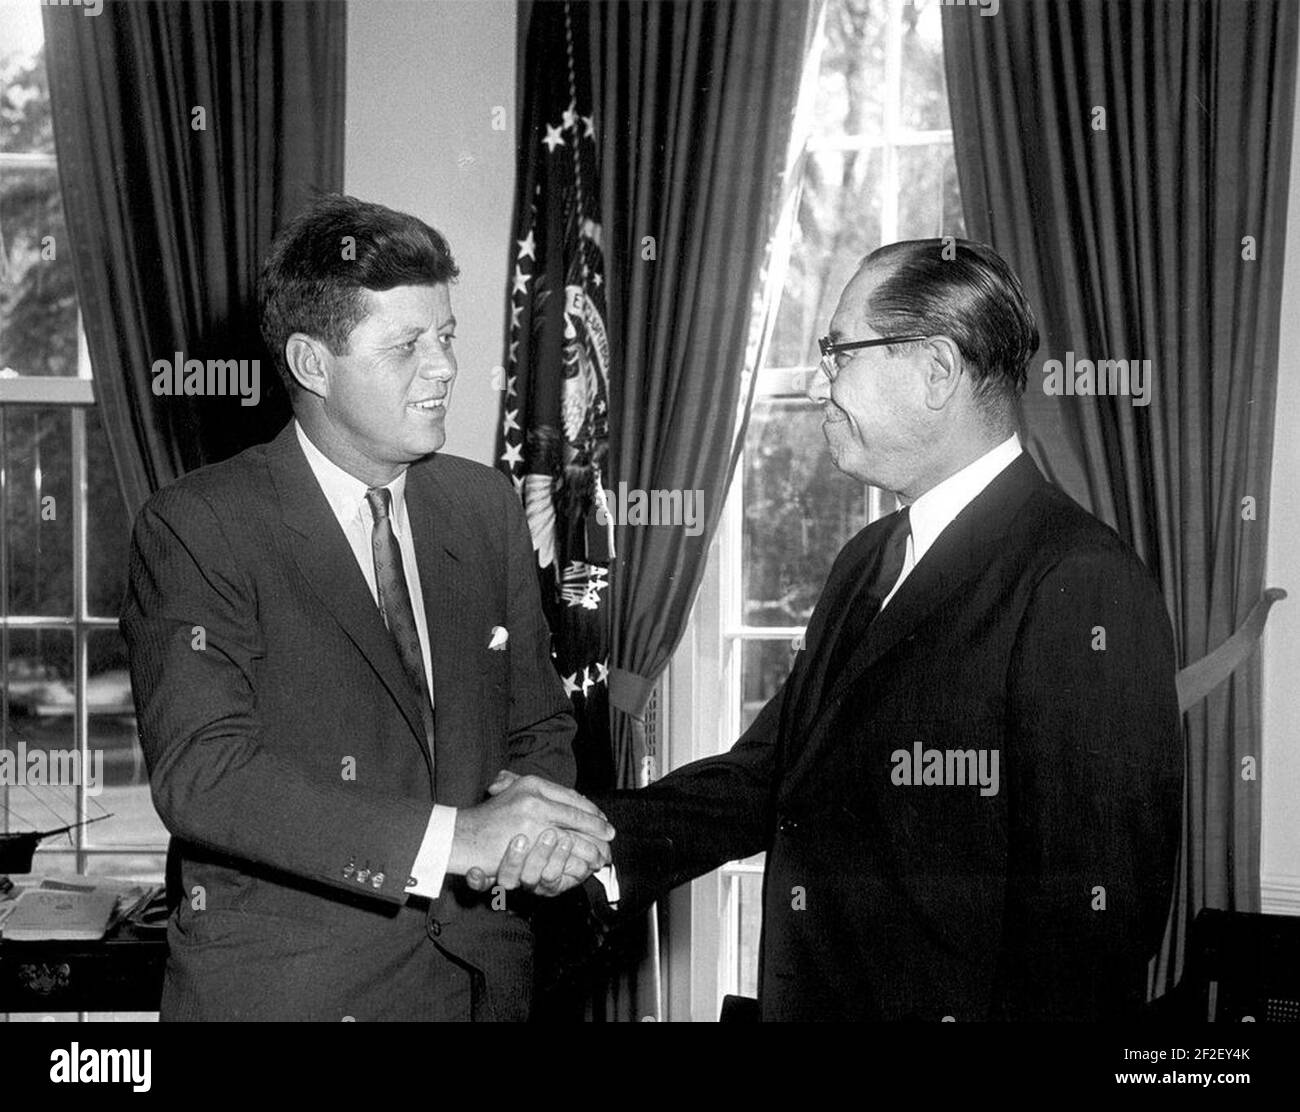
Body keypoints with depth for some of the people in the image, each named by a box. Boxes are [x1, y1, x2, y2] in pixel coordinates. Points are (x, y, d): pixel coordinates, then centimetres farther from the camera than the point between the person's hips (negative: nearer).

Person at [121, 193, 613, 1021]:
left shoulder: (488, 508, 5)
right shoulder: (195, 528, -11)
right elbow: (199, 772, -22)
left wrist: (545, 831, -11)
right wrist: (452, 836, -28)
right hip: (281, 984, -4)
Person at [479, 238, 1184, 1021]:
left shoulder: (1083, 588, -19)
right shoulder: (867, 561, 10)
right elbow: (769, 774, 8)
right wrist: (590, 836, -5)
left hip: (957, 1001, -8)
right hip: (811, 993, 8)